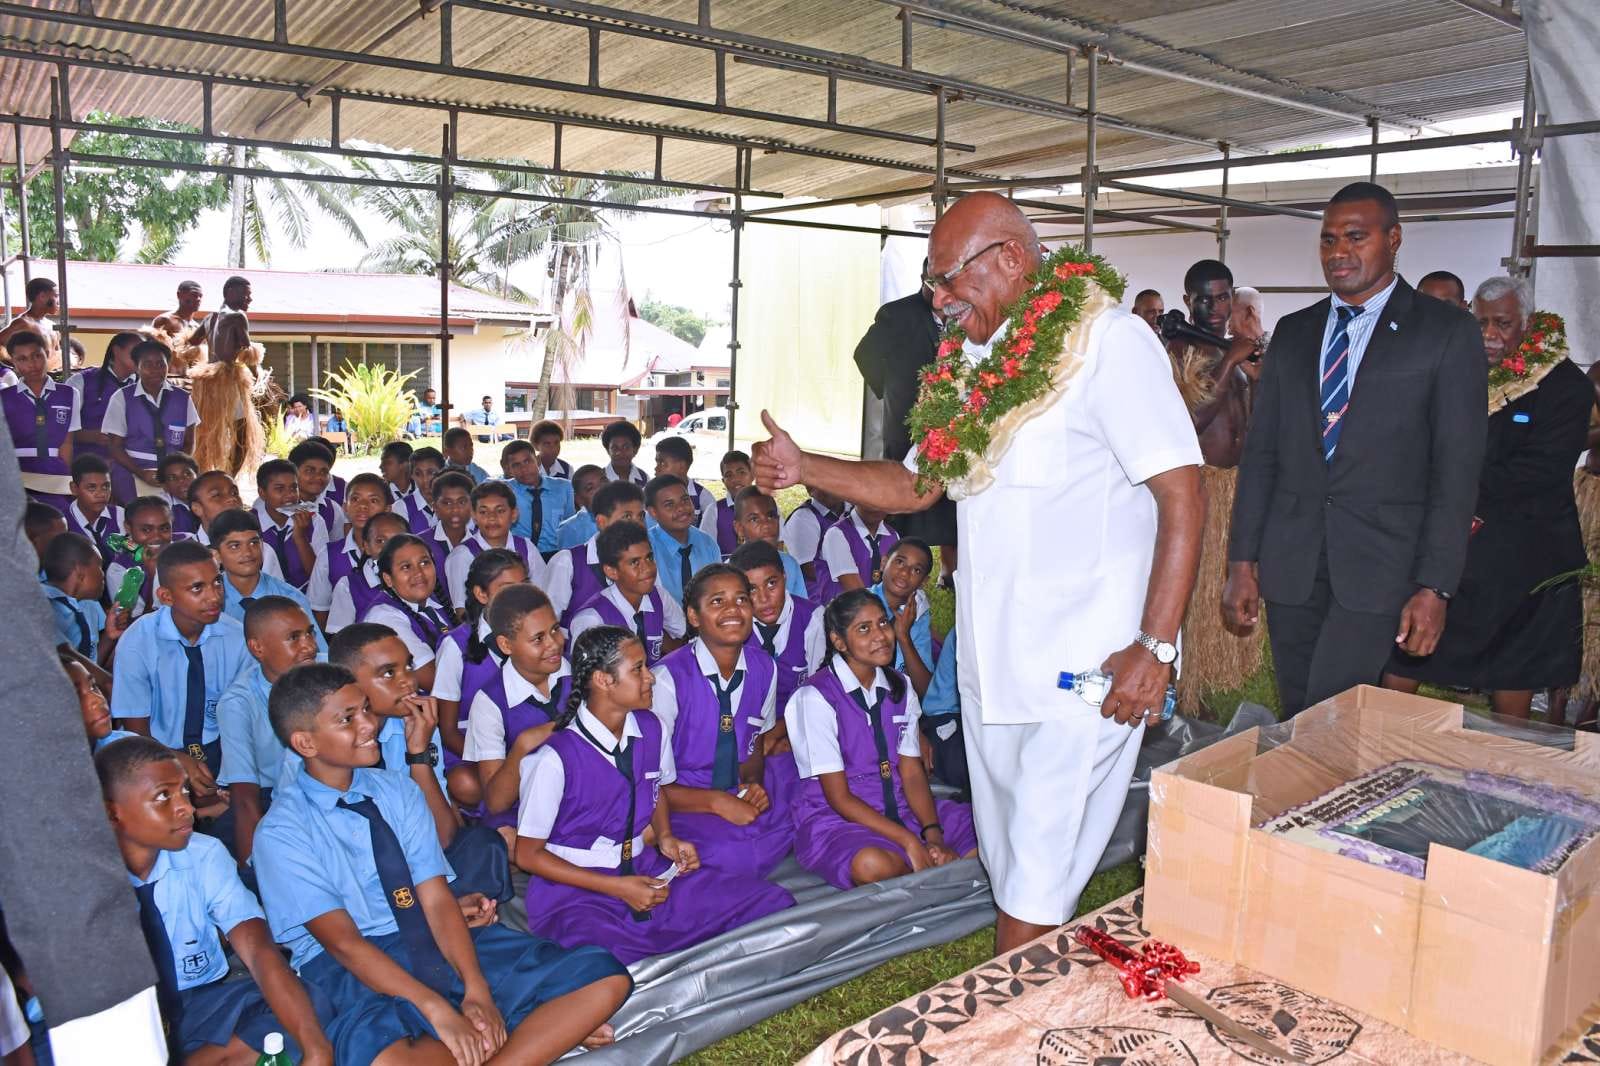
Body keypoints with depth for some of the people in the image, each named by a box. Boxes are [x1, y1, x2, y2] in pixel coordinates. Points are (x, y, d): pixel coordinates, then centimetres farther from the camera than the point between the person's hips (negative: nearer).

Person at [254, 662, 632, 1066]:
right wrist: (438, 1011, -25)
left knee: (607, 979, -13)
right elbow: (342, 941, -14)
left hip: (440, 943, 5)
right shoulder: (281, 833, -6)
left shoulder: (398, 793, 8)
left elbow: (437, 900, 0)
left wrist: (476, 990, -16)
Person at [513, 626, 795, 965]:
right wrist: (617, 888, -15)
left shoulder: (651, 729, -1)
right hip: (574, 888, -5)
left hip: (643, 870, 6)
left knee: (774, 903, -8)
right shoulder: (555, 758, -19)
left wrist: (665, 836, 0)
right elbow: (528, 855, -10)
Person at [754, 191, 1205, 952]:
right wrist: (805, 469, 6)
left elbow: (1183, 496, -14)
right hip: (990, 662, 7)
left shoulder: (1106, 339, -9)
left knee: (1037, 895, -2)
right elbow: (914, 485, 20)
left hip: (1085, 666, -7)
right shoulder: (975, 362, 14)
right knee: (1014, 879, 16)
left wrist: (1156, 646, -18)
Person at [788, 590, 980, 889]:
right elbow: (838, 797, -14)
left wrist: (933, 836, -14)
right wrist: (910, 842, -21)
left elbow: (912, 771, 4)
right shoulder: (815, 697, -13)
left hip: (898, 808, 6)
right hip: (833, 819, -6)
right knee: (875, 865, -39)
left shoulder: (899, 686, 8)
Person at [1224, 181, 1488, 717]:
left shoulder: (1448, 331, 0)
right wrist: (1242, 562, 4)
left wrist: (1435, 588, -10)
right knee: (1296, 718, 8)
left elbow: (1457, 468, -4)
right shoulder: (1292, 332, 12)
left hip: (1379, 566, -4)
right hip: (1290, 566, 4)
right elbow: (1260, 452, 10)